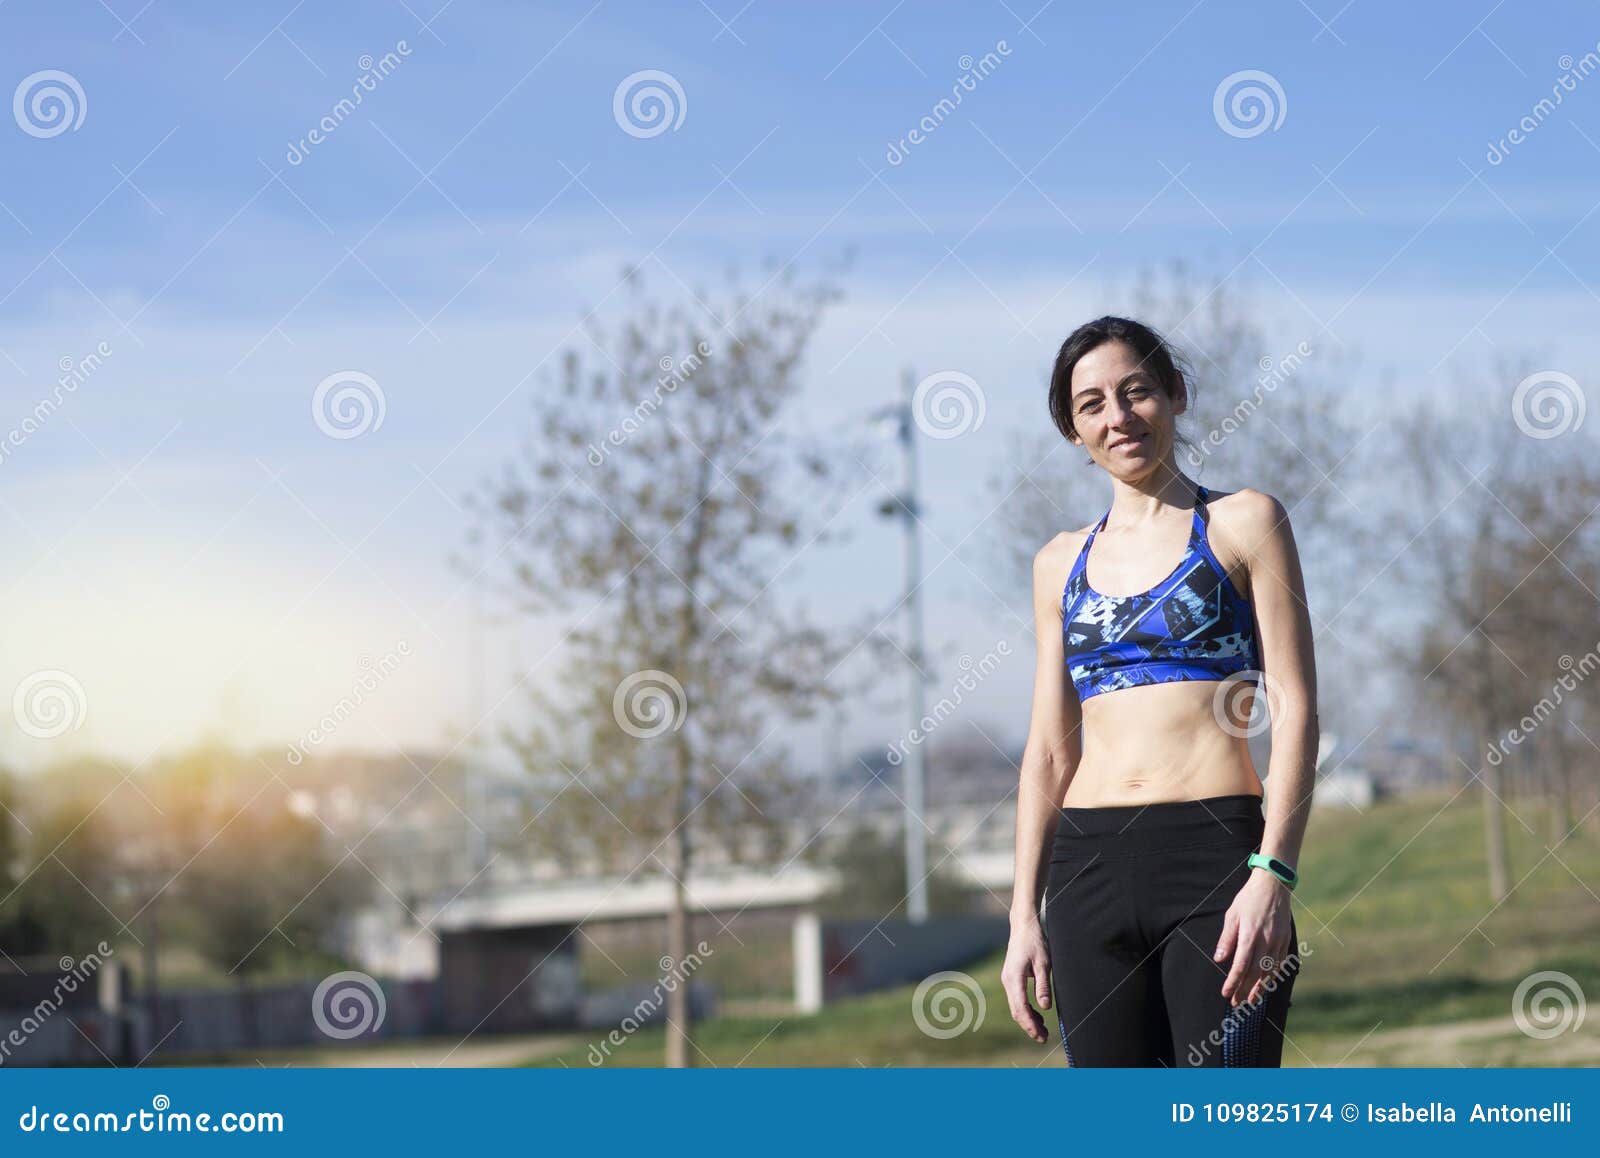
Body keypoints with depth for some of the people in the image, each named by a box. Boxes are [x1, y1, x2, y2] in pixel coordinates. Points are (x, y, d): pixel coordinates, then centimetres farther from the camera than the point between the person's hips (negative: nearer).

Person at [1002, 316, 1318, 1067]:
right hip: (1089, 865, 4)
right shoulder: (1062, 562, 16)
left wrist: (1272, 875, -14)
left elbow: (1295, 709, -2)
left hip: (1217, 860, -4)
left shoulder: (1243, 524, 5)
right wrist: (1024, 914, 9)